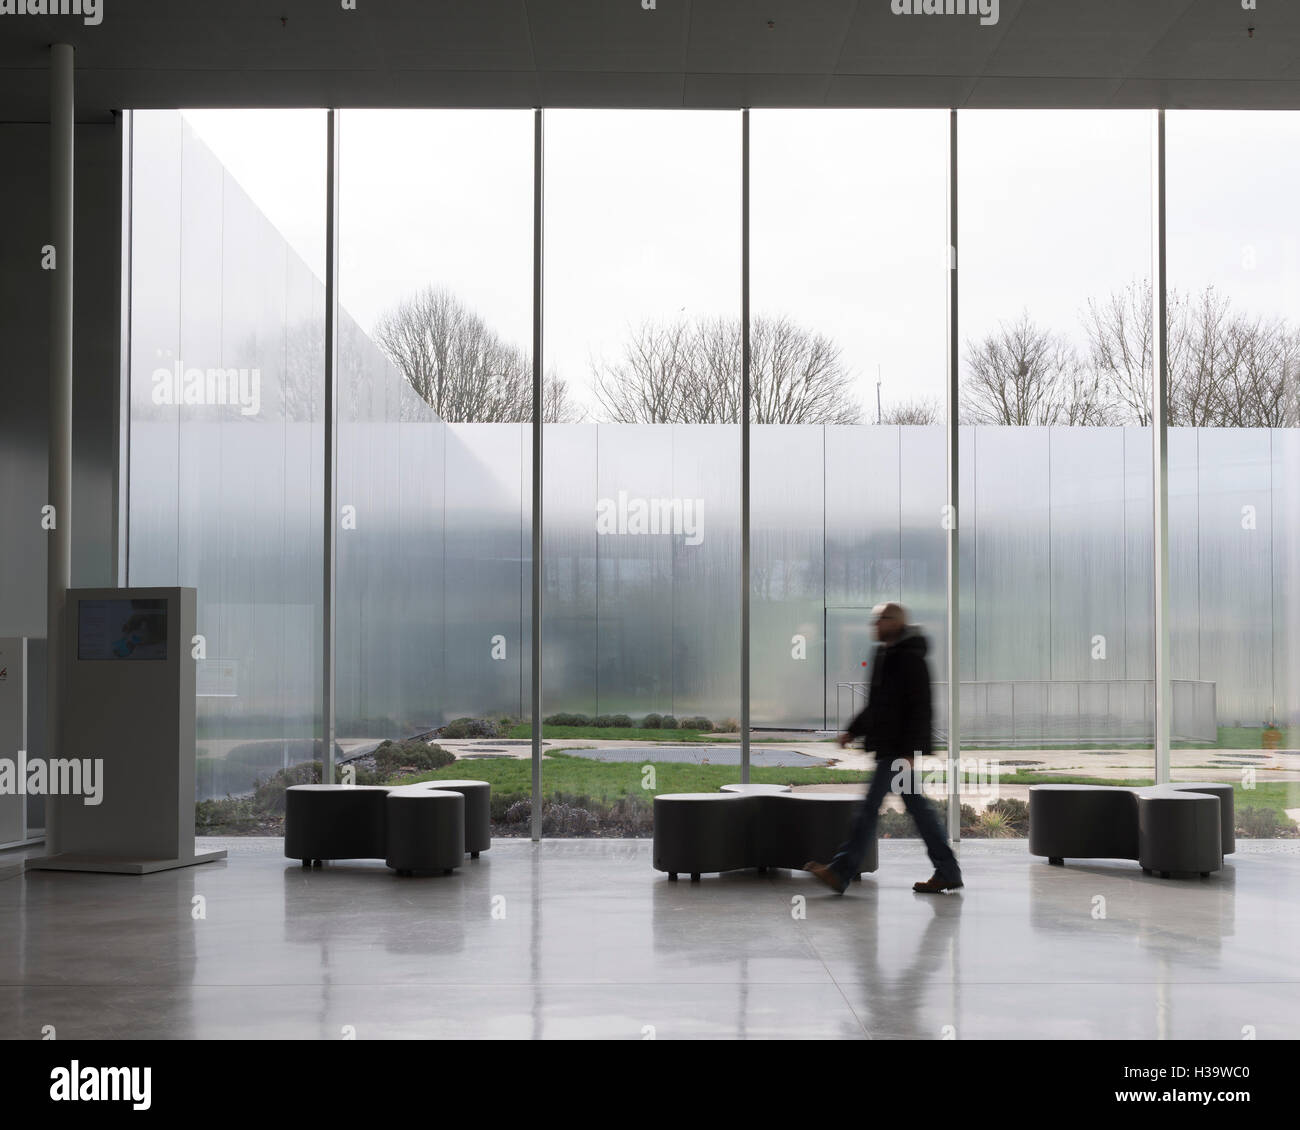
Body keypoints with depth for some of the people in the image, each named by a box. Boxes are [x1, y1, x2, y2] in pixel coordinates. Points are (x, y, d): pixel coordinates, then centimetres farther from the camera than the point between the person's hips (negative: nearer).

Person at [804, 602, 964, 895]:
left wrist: (908, 752, -22)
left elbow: (919, 709, -18)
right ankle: (948, 872, 15)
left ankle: (841, 872, -8)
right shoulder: (884, 655, 17)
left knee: (870, 806, -9)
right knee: (917, 806, 11)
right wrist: (853, 731, 17)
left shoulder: (910, 659, -14)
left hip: (898, 748, -10)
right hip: (889, 747, 10)